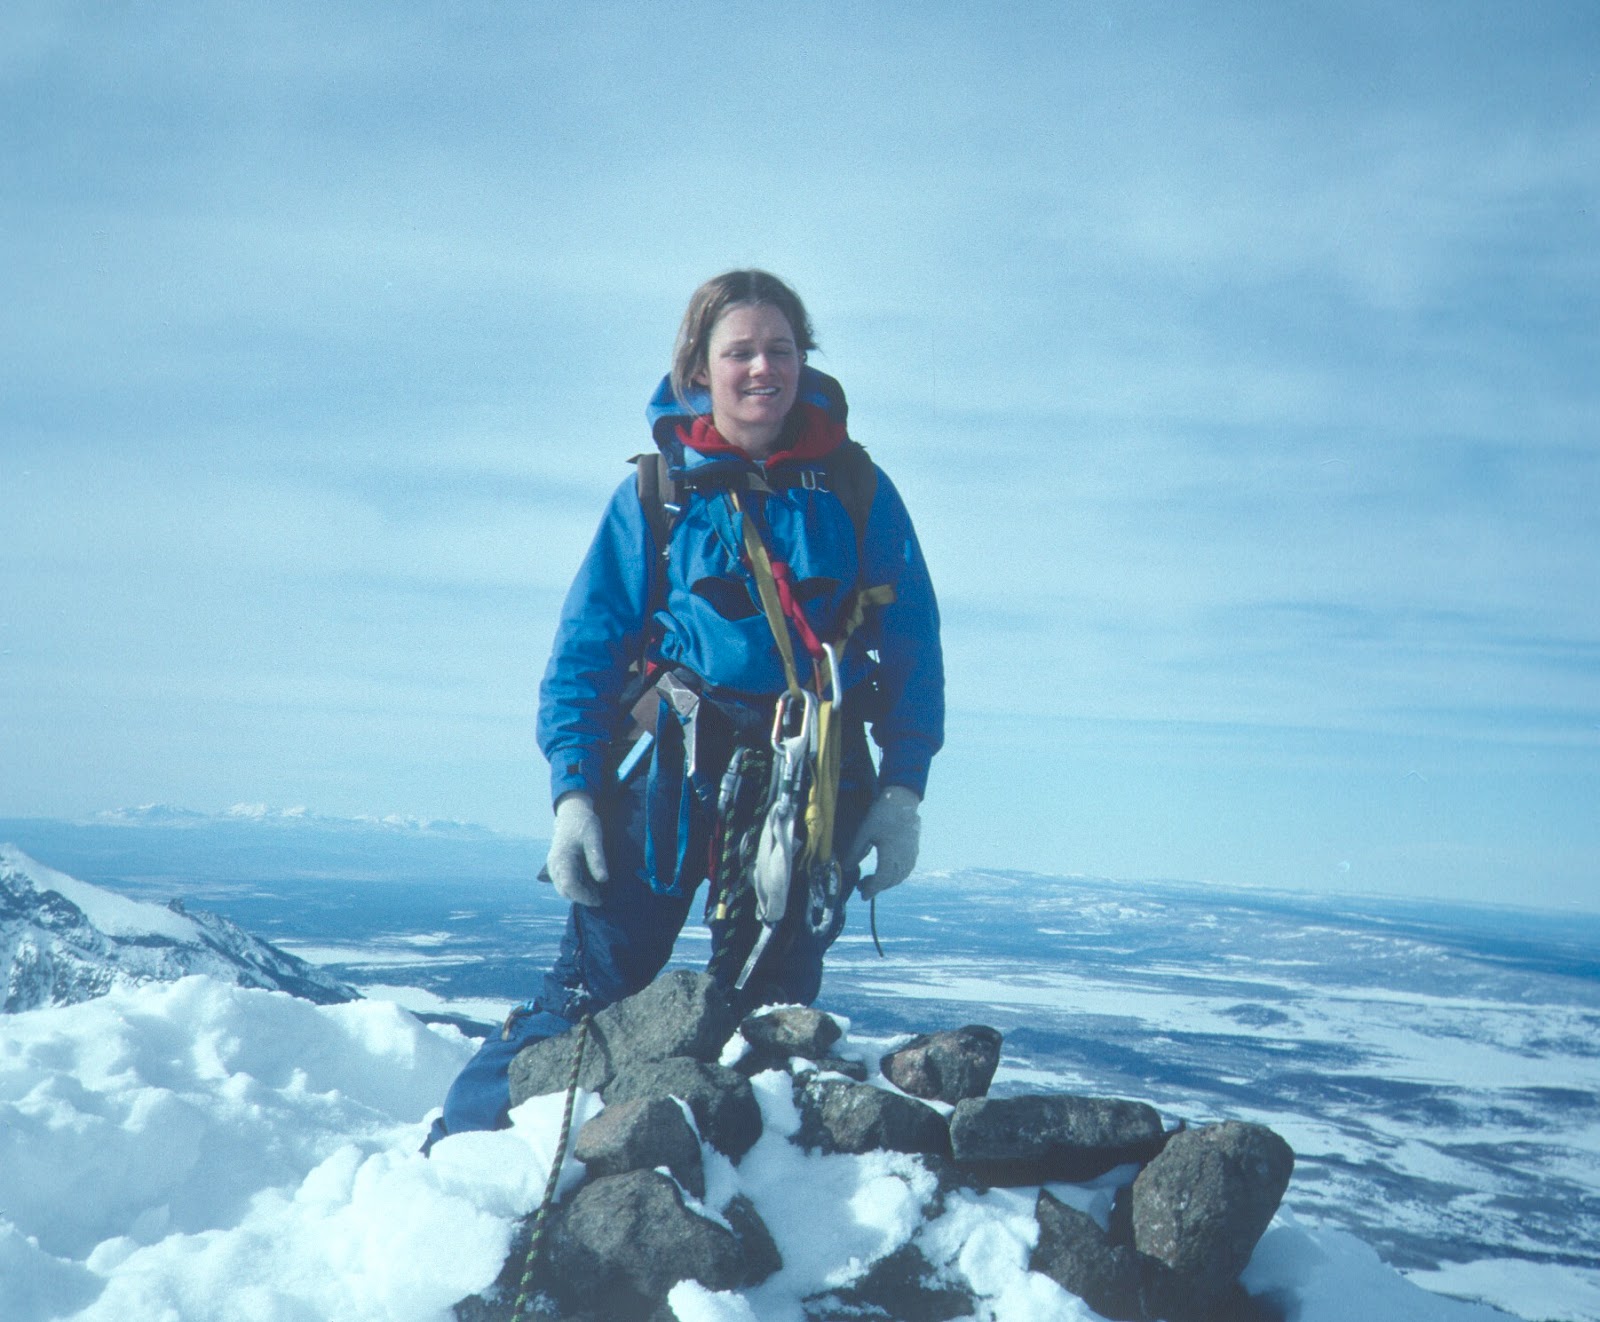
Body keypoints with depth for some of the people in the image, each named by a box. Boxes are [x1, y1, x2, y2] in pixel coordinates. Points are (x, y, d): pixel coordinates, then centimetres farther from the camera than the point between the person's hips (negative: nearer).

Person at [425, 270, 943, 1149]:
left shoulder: (856, 490, 5)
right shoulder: (655, 493, 4)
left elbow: (914, 649, 7)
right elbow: (585, 649, 3)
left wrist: (902, 788, -2)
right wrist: (574, 788, -7)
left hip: (810, 782, 1)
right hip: (669, 770, -1)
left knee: (767, 1009, 6)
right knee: (593, 985, -4)